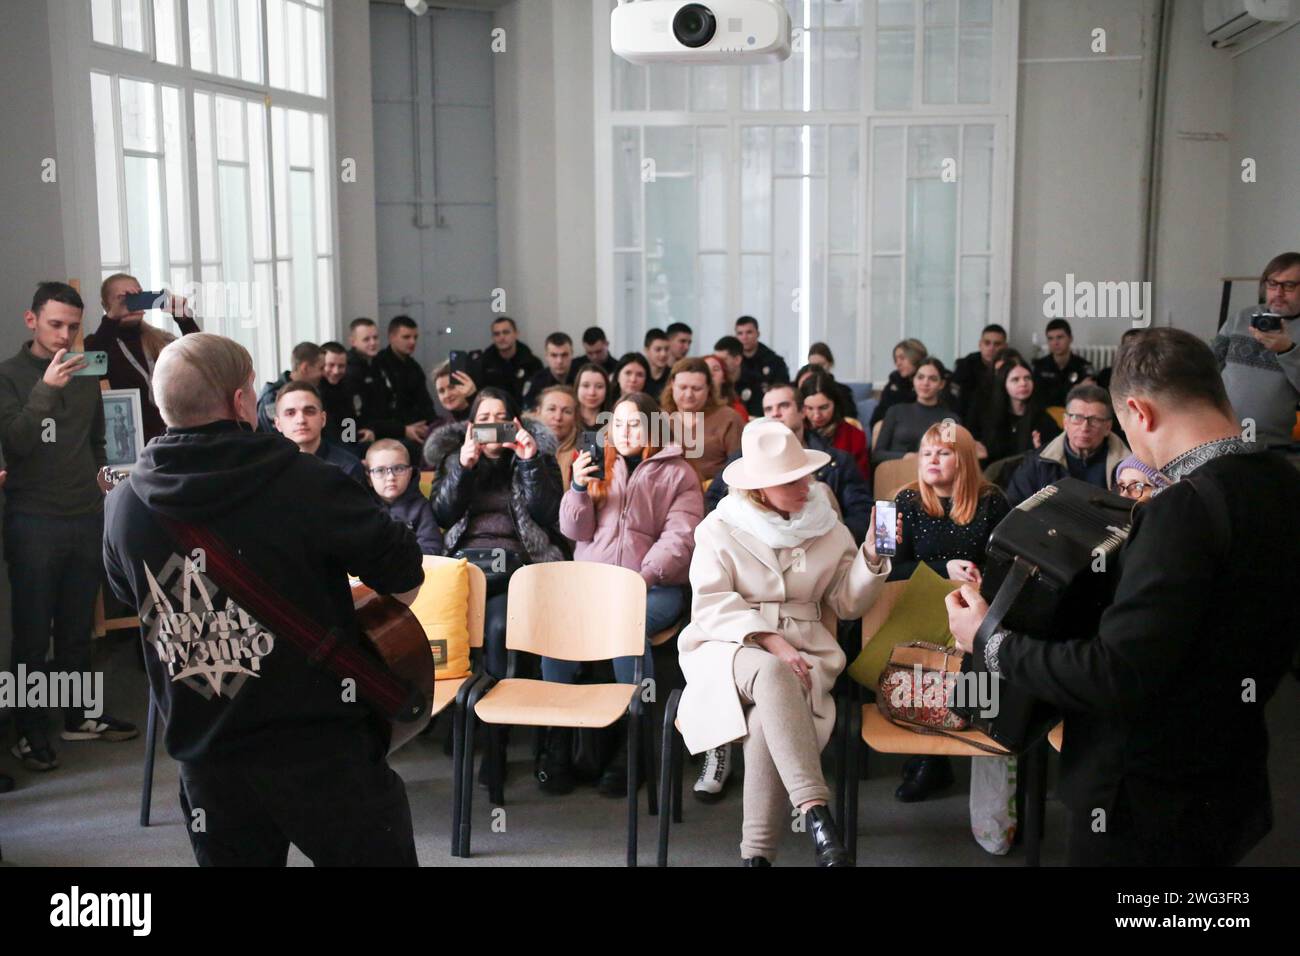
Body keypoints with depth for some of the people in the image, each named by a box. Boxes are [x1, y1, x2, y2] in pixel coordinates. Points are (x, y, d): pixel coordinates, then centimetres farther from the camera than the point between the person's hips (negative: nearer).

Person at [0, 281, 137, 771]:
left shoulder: (86, 374, 11)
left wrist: (99, 473, 8)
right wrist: (46, 390, -25)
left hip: (86, 516, 4)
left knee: (78, 627, 13)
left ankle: (79, 716, 25)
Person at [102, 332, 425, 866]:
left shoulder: (124, 506, -2)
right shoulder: (302, 481, -18)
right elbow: (405, 573, -11)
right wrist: (361, 614, 10)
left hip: (206, 754, 5)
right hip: (321, 743, -5)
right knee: (376, 854, 9)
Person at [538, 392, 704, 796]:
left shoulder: (677, 473, 8)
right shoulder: (598, 465, 19)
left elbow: (680, 537, -3)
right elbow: (574, 531, 12)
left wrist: (644, 577, -19)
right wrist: (579, 488, -7)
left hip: (654, 585, -3)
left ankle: (633, 742, -23)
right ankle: (558, 740, -19)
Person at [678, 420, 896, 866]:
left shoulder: (826, 526, 11)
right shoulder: (721, 528, 4)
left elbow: (847, 603, 10)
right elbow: (711, 605, -7)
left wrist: (871, 556, -7)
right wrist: (769, 642, -19)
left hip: (801, 651, 2)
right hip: (728, 648, -2)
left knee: (767, 723, -33)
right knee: (771, 673, -39)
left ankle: (758, 853, -24)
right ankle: (816, 815, -44)